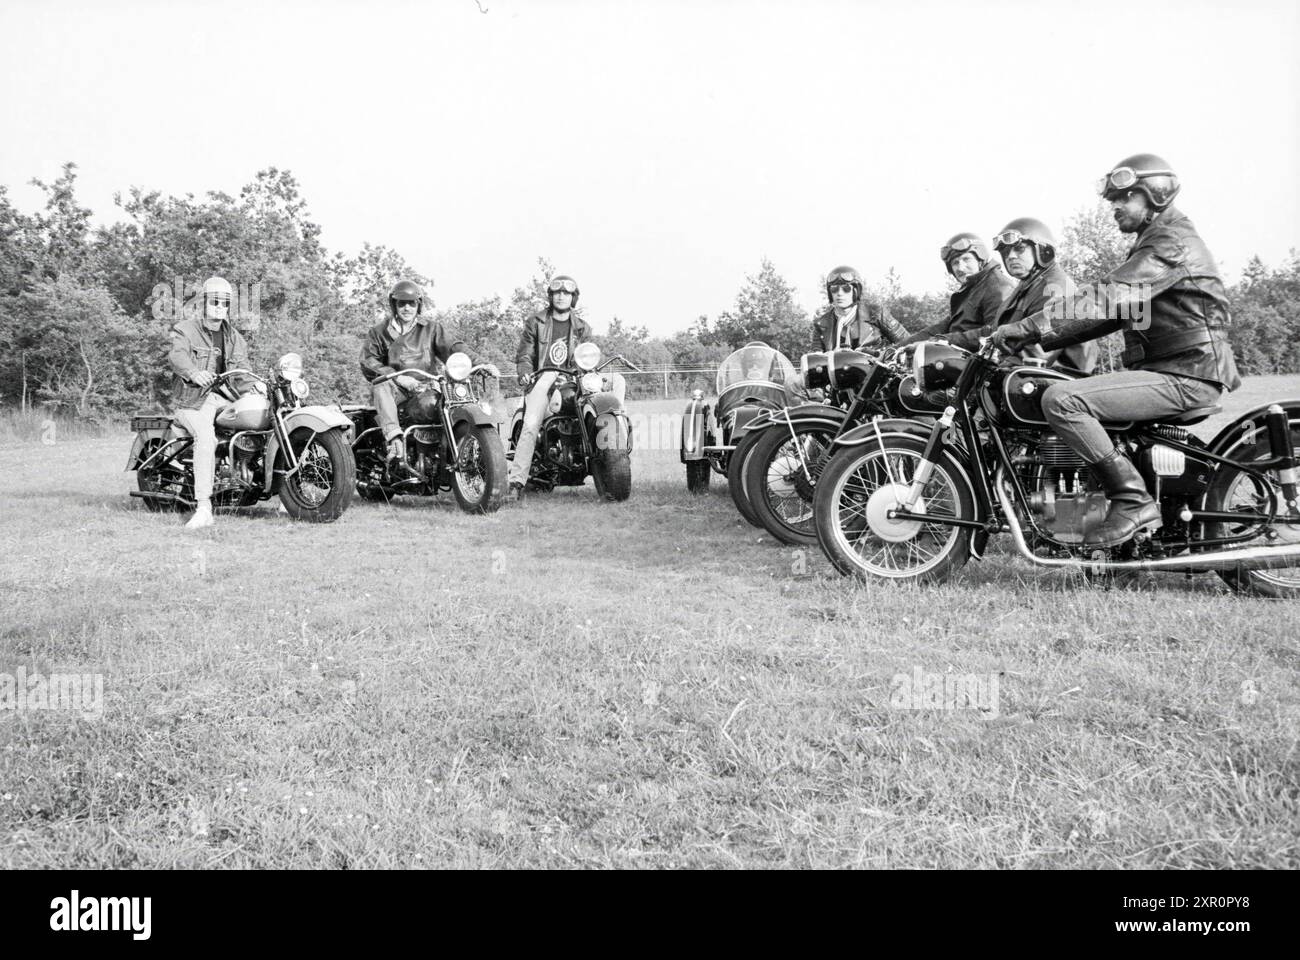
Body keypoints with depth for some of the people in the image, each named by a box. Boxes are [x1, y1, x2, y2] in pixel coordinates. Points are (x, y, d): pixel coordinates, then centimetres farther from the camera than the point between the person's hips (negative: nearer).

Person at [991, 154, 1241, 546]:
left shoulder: (1171, 244, -11)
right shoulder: (1157, 243, 22)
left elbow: (1105, 300, -25)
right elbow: (1112, 312, 18)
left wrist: (1027, 328, -27)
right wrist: (1044, 342, 7)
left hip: (1184, 377, -11)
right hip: (1167, 369, 11)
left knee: (1061, 400, -24)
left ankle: (1133, 500, -22)